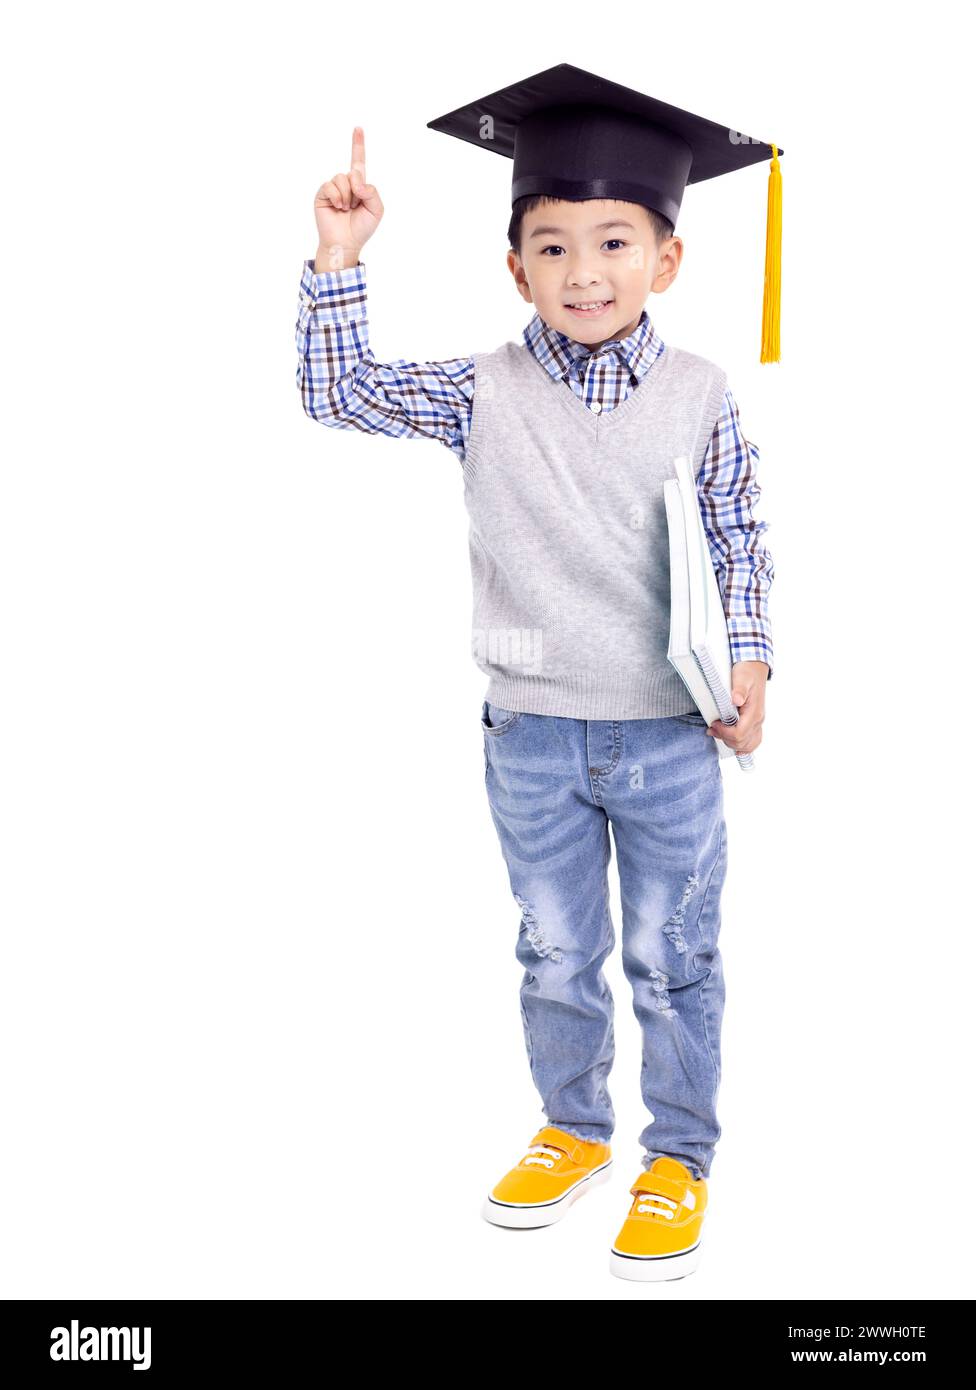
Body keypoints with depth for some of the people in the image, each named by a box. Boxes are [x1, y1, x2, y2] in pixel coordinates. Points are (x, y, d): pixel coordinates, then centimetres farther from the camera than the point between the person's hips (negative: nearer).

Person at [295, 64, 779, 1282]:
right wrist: (339, 257, -14)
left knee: (672, 960, 12)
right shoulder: (483, 391, -3)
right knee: (555, 955, 17)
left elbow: (739, 544, 2)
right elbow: (339, 395, -5)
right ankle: (574, 1131, 40)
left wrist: (748, 659, -9)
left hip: (670, 735, -1)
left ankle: (679, 1157, 33)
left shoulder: (699, 396, -3)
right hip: (532, 735, 2)